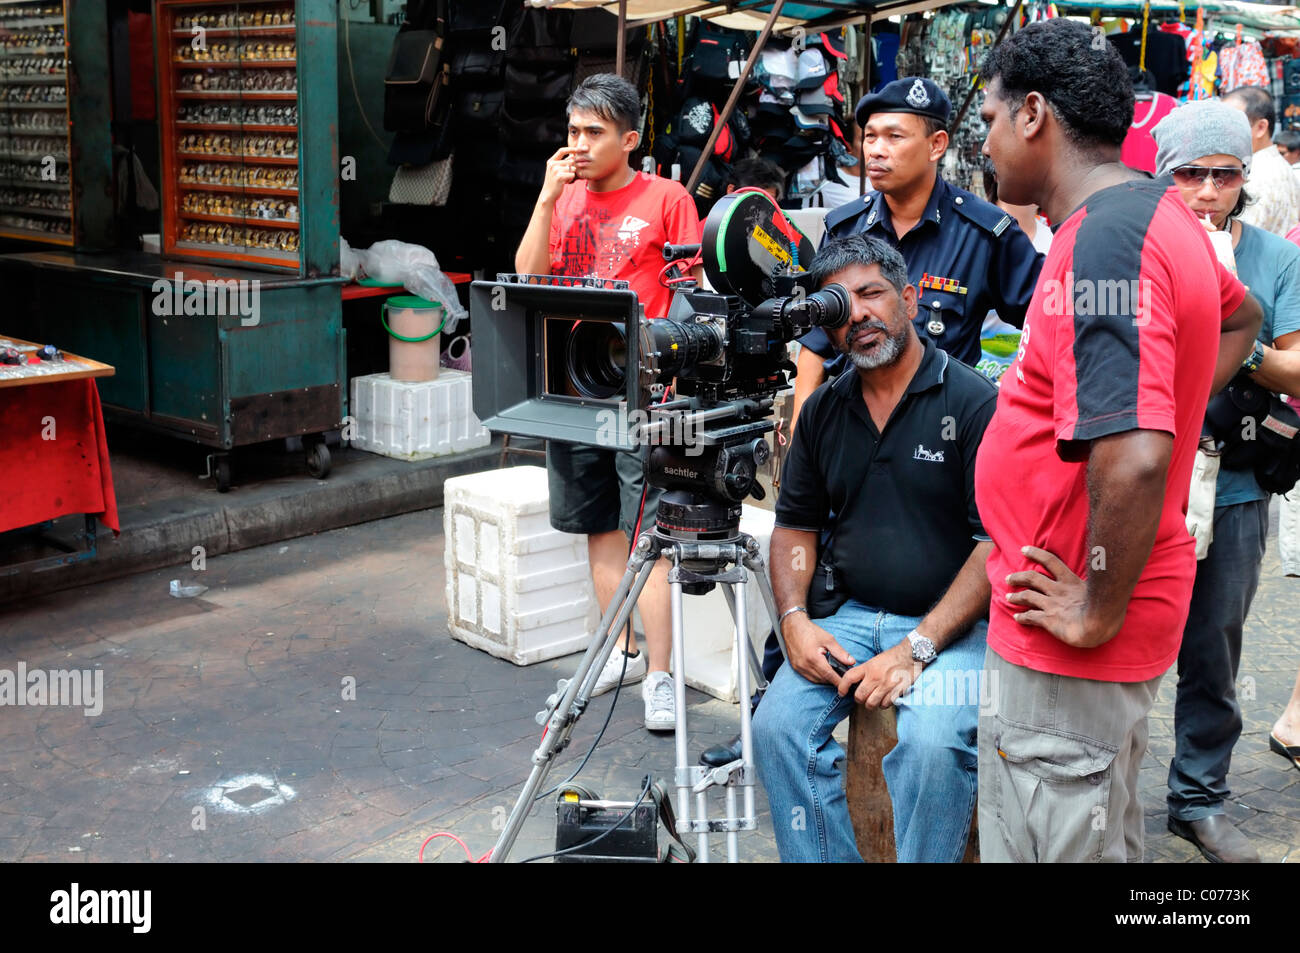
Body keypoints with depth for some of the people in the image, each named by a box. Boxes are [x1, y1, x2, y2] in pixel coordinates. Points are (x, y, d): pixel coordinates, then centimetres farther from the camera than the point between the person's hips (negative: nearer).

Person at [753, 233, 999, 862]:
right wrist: (795, 618, -2)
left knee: (931, 743, -31)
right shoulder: (824, 410, 11)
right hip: (854, 617, 5)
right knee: (777, 725, -18)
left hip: (955, 623, -5)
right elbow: (795, 526, 17)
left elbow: (998, 544, -13)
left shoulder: (974, 402, -9)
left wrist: (917, 648, -19)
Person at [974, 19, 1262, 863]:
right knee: (1104, 839, 24)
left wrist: (1099, 613, -22)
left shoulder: (1103, 242, -24)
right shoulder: (1159, 212, 8)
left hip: (1072, 643, -10)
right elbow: (1240, 318, 29)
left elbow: (1133, 456, -34)